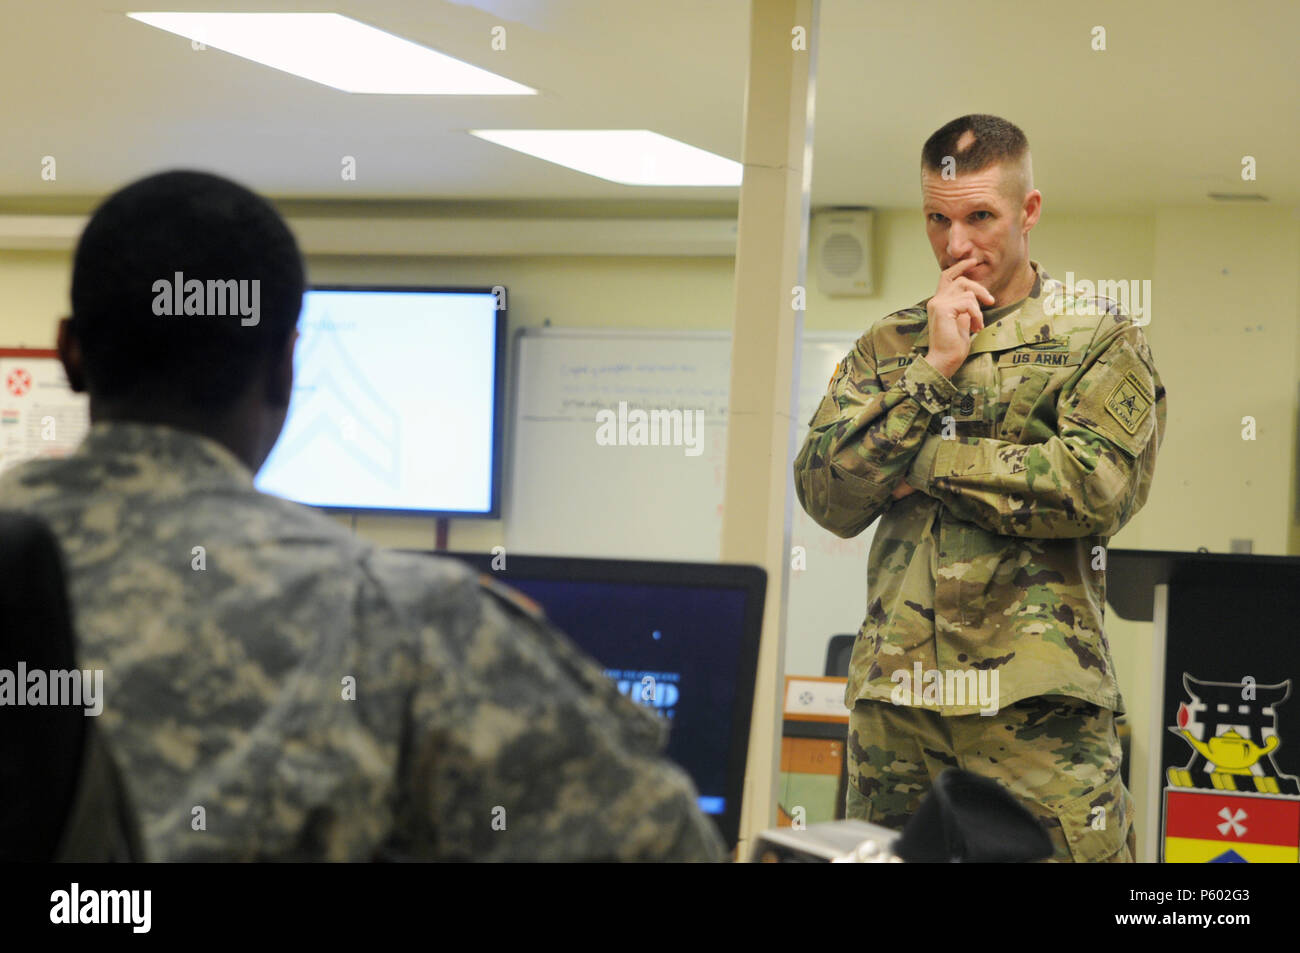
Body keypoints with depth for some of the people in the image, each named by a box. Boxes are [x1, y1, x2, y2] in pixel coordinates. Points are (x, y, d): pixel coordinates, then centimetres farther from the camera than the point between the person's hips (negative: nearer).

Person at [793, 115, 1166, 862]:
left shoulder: (1100, 341, 5)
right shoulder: (889, 347, 16)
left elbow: (1100, 485, -12)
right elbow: (829, 496, 3)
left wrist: (927, 464, -5)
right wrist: (933, 368, -5)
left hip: (1038, 705, -4)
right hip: (893, 700, 4)